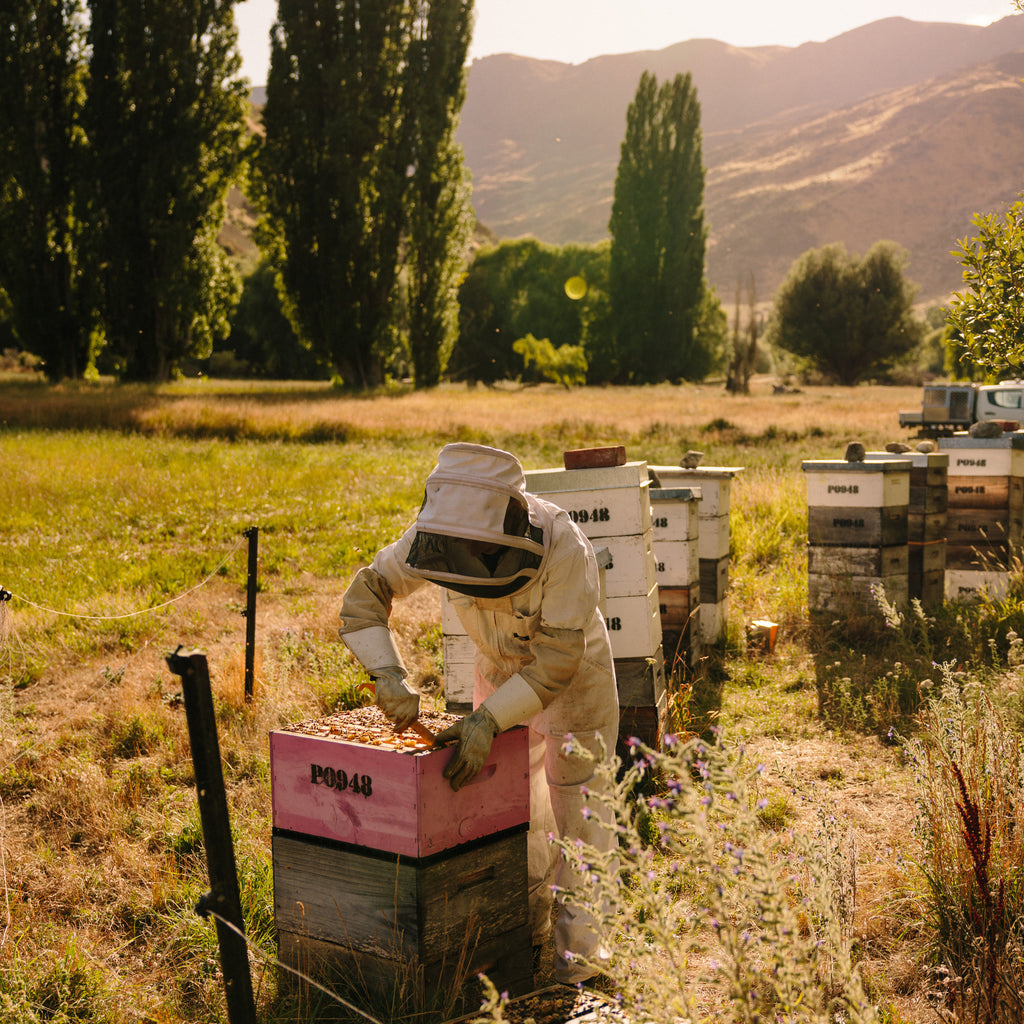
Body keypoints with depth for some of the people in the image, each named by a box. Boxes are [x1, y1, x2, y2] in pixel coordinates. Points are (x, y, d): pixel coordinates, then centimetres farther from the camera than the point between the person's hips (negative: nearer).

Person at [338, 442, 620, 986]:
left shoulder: (563, 547, -40)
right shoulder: (438, 531, -27)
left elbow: (557, 660, -36)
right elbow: (366, 591, -19)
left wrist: (486, 720, -43)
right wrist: (389, 675, -33)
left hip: (573, 671, -4)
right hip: (499, 667, 5)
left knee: (575, 799, -2)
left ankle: (582, 939, 13)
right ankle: (529, 919, 32)